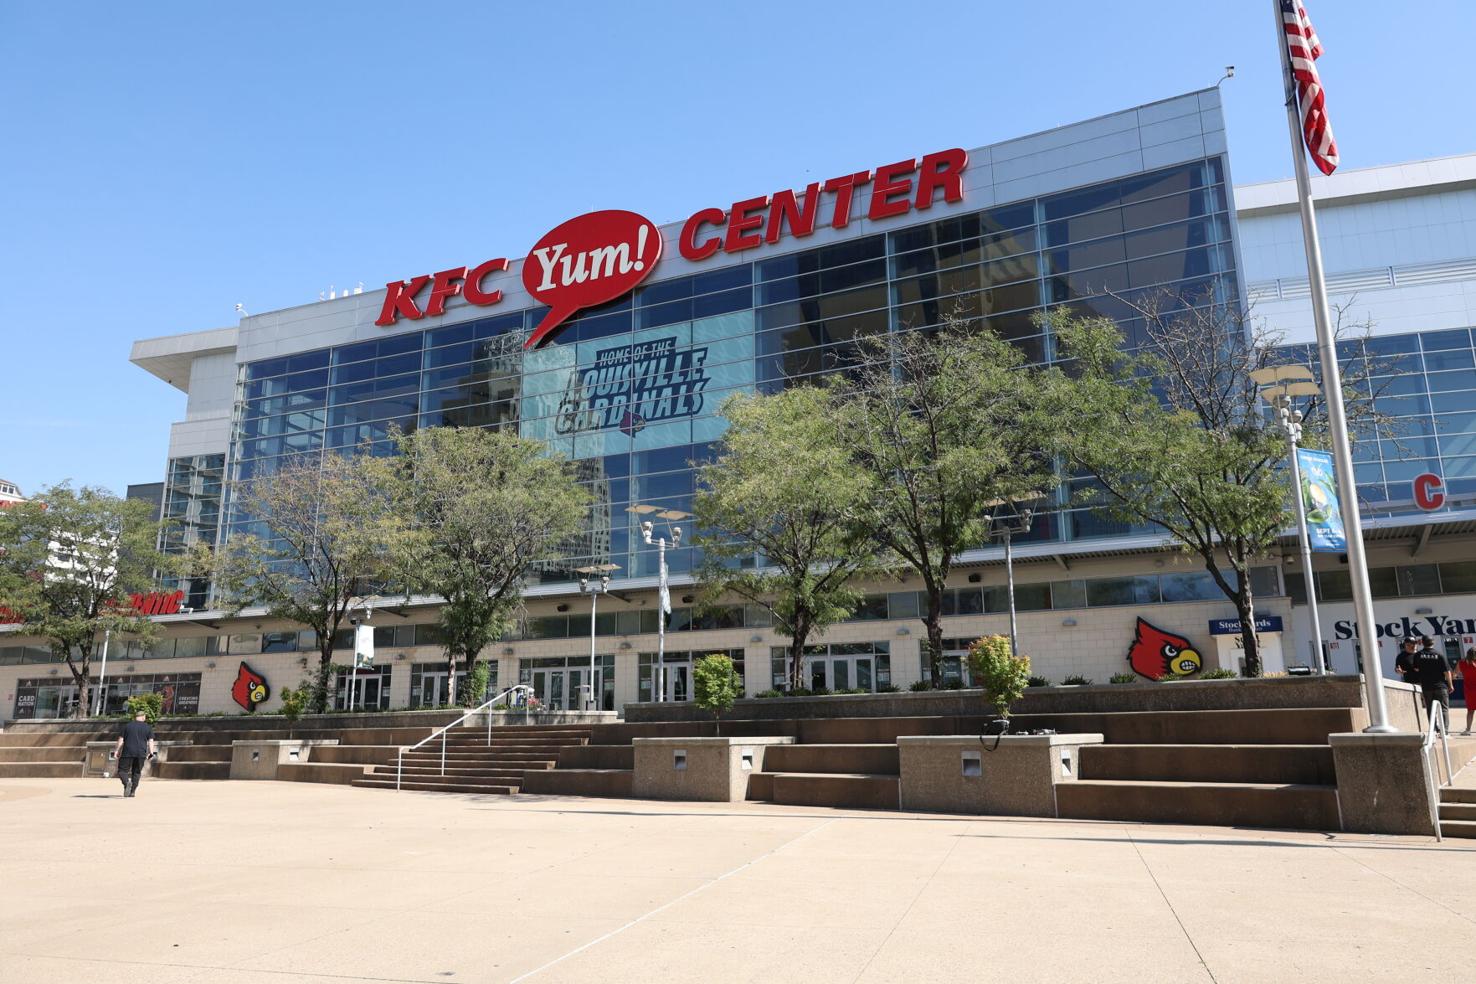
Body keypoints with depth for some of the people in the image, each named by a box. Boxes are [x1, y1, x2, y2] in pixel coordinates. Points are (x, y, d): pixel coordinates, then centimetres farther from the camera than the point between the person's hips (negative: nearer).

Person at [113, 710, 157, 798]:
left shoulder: (127, 726, 7)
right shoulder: (148, 728, 8)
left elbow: (121, 740, 4)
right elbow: (151, 741, 1)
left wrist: (116, 751, 7)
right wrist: (151, 753, 1)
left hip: (127, 752, -1)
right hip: (141, 753, 1)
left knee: (122, 770, 4)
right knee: (136, 773, 12)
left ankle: (127, 782, -25)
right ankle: (132, 791, 8)